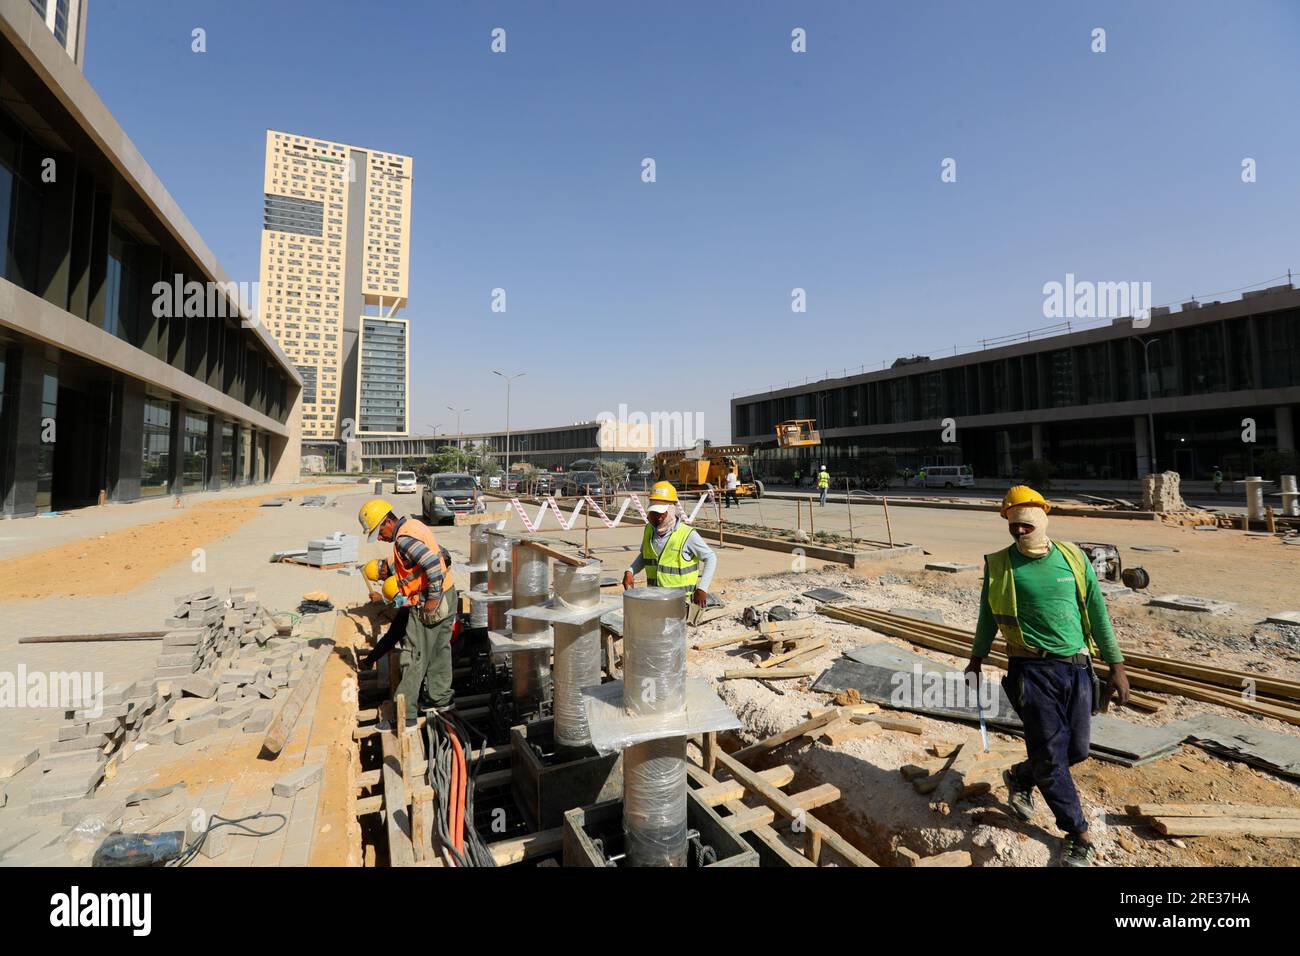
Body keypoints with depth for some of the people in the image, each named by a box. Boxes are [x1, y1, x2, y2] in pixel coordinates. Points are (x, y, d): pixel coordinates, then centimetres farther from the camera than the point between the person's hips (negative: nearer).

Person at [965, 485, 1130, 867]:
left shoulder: (1074, 558, 2)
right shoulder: (999, 565, -3)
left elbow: (1097, 613, 7)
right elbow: (988, 617, 8)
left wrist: (1116, 665, 6)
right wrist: (975, 661, 13)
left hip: (1076, 667, 3)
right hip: (1032, 670, -3)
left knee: (1077, 749, 11)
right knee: (1050, 752, 1)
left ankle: (1020, 778, 39)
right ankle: (1077, 835, 23)